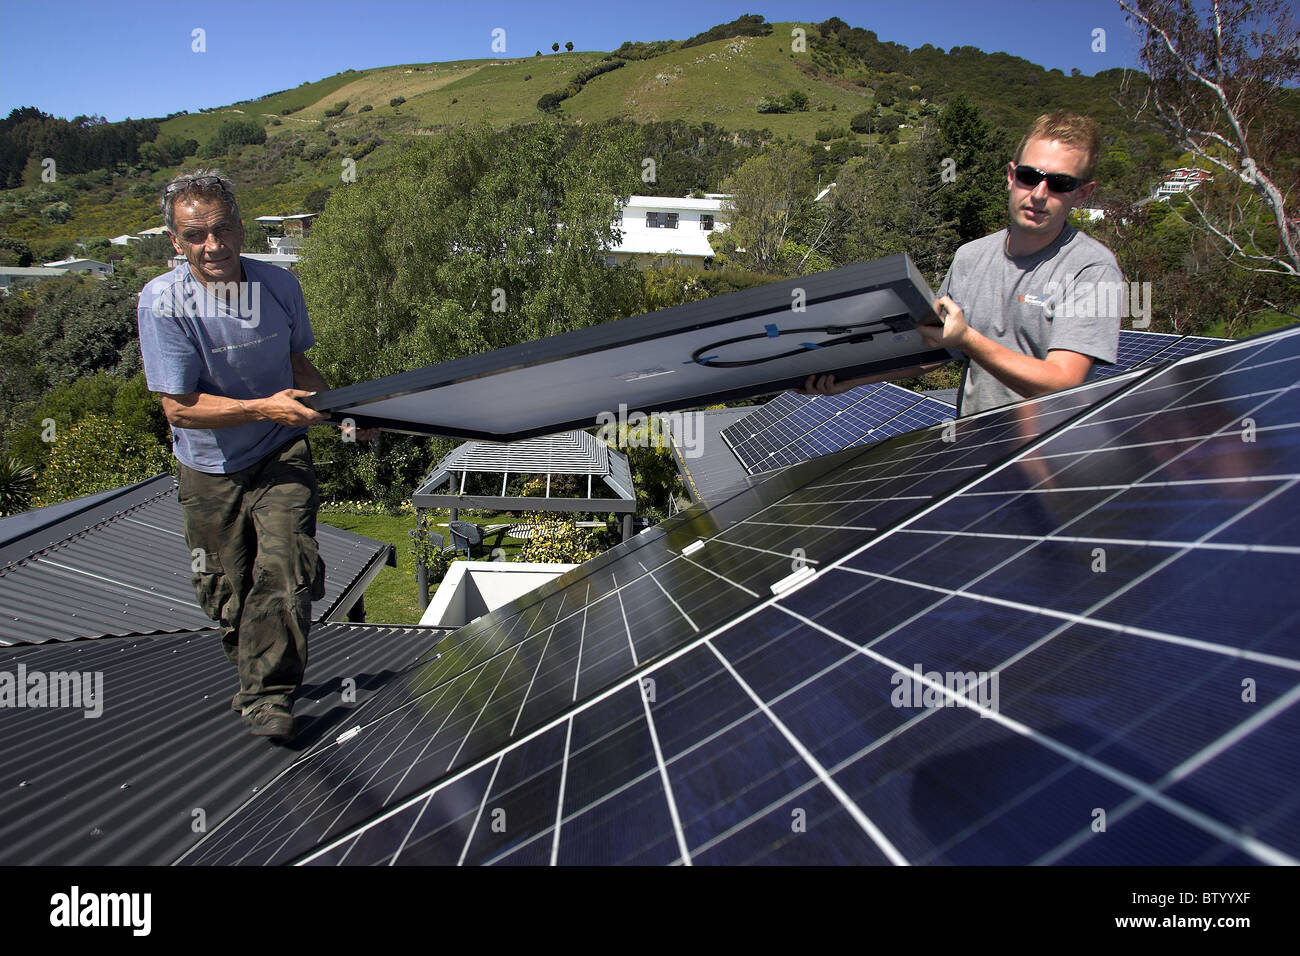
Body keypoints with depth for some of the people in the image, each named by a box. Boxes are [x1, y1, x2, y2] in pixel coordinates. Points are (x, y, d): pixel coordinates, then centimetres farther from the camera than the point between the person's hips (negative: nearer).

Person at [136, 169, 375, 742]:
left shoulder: (279, 286, -7)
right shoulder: (163, 302, -18)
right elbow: (179, 407, -20)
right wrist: (265, 407, -29)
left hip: (281, 456, 1)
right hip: (211, 470, -1)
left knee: (282, 571, -15)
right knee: (226, 593, 10)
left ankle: (269, 696, -1)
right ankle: (251, 671, 38)